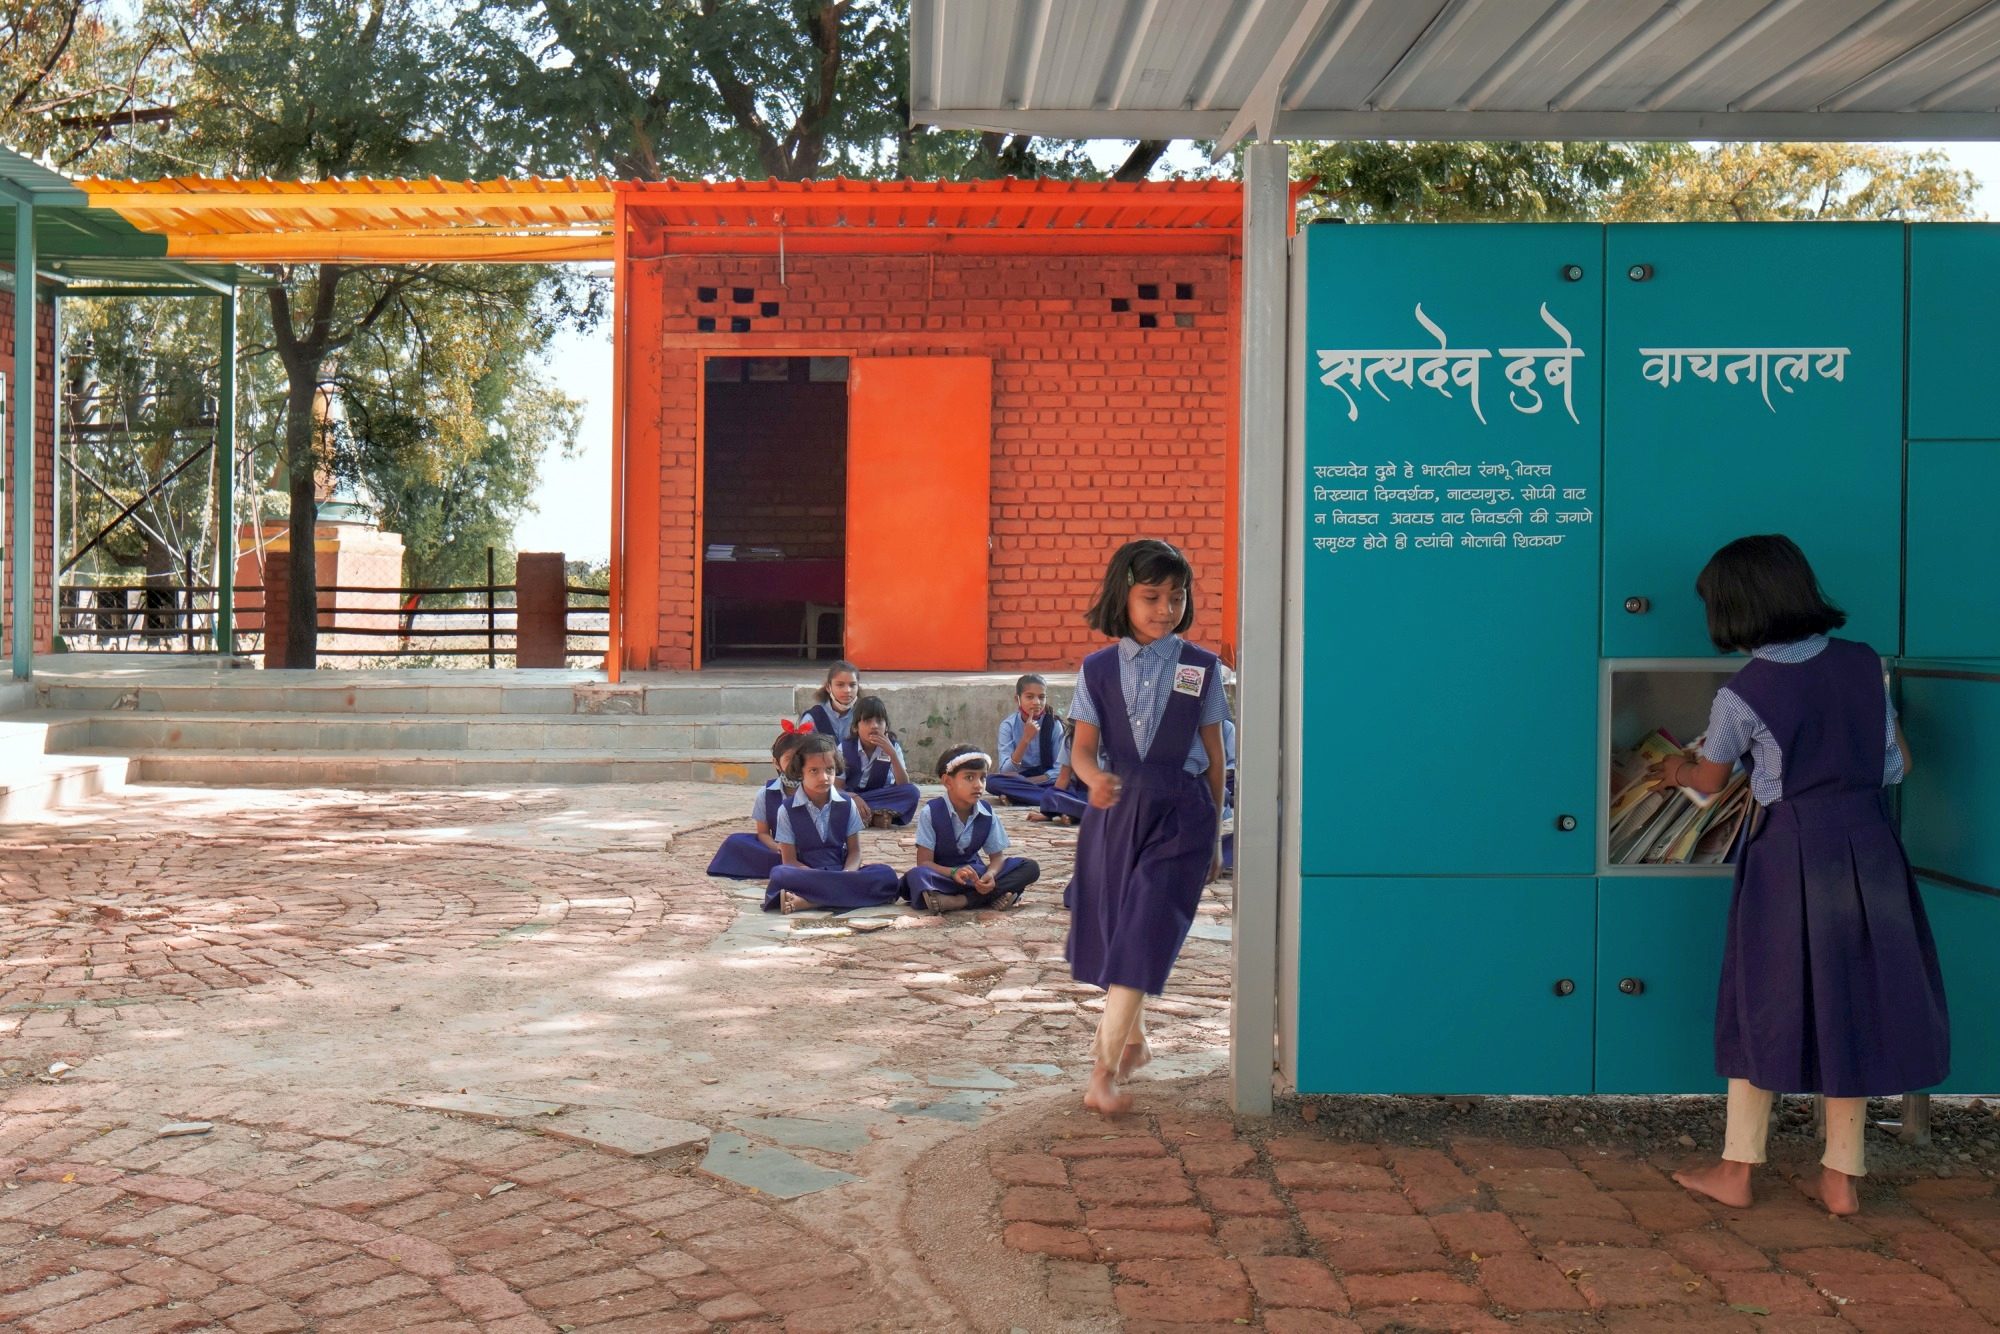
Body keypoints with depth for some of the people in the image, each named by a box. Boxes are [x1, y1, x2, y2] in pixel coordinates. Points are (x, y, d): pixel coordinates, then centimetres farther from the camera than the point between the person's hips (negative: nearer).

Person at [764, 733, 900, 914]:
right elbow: (789, 860, -3)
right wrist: (833, 879, -17)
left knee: (885, 875, -27)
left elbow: (854, 850, 9)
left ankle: (806, 901, -32)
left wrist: (846, 875, -15)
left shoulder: (847, 805, 9)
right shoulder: (787, 810, 1)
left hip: (842, 874, 4)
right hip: (805, 876, -3)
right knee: (779, 874, -34)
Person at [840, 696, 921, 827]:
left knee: (912, 792, -27)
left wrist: (892, 754, -26)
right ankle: (878, 814, -25)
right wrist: (854, 797, -32)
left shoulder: (893, 747, -6)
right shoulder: (845, 748, -9)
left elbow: (904, 786, -16)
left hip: (881, 798, 1)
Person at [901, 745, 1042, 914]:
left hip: (975, 875, 4)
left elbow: (997, 856, 2)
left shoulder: (987, 814, -2)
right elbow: (924, 862, -14)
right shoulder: (931, 812, -12)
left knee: (1030, 868, -14)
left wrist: (991, 874, -23)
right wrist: (953, 873, -34)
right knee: (916, 876, -36)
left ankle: (961, 901, -29)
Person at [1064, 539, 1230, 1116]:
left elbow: (1213, 754, 5)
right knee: (1112, 932, 13)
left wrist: (1214, 834, 8)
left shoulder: (1201, 667, 1)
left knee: (1144, 936, -10)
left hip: (1180, 813, -2)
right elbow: (1082, 747, 0)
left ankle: (1104, 1071, -8)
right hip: (1115, 810, 2)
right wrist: (1095, 779, -23)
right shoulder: (1098, 668, 2)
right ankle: (1132, 1040, 37)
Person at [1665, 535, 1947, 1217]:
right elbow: (1899, 763, 9)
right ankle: (1842, 1174, 18)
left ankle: (1737, 1170, 15)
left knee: (1766, 1002, 7)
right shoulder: (1864, 664, 0)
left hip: (1789, 853, -4)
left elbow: (1710, 781, 6)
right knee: (1852, 1001, 11)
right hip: (1866, 846, 4)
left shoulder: (1742, 694, -12)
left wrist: (1677, 770, 28)